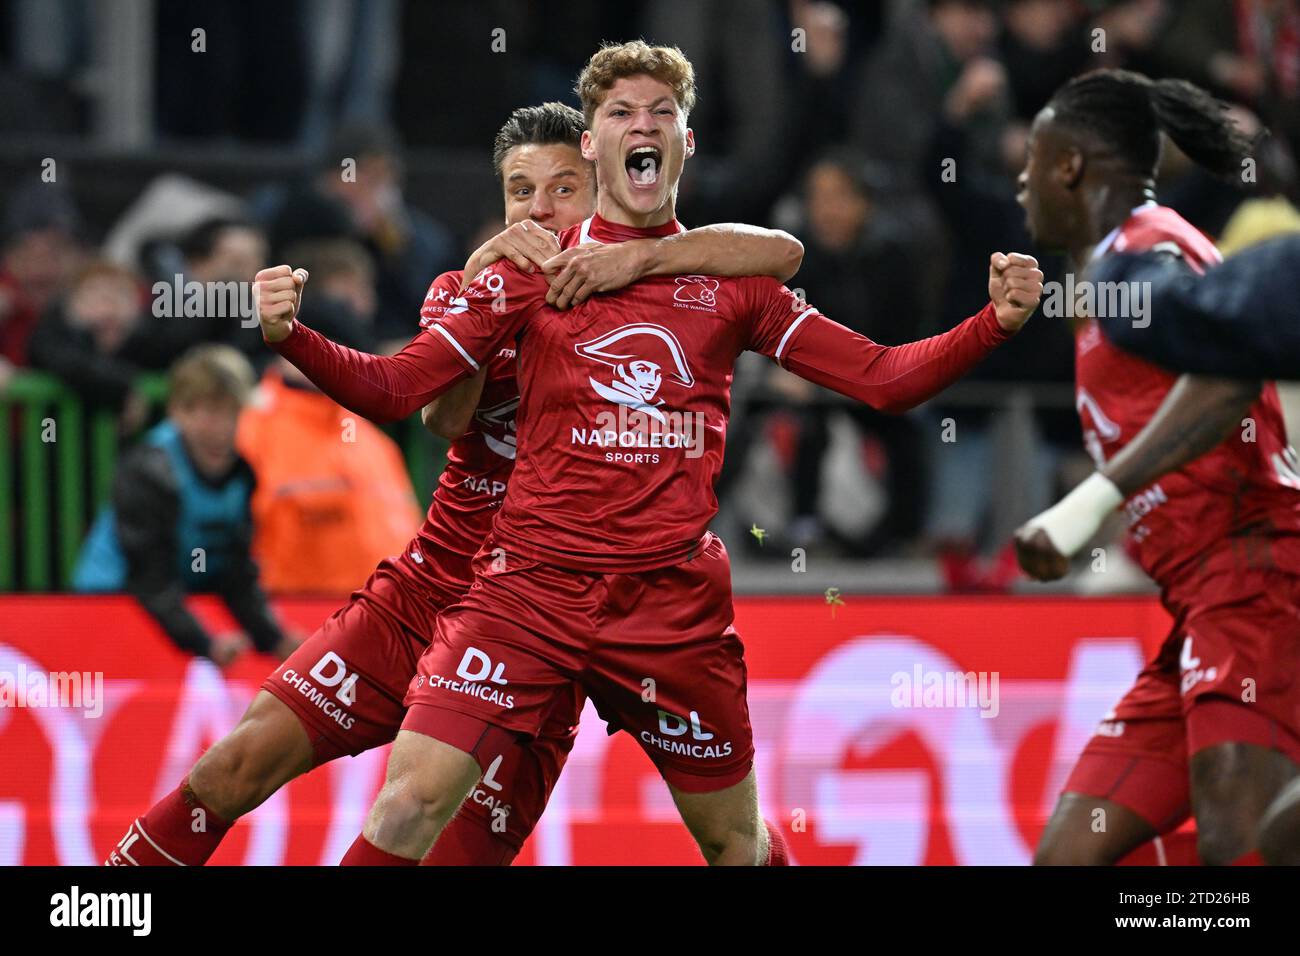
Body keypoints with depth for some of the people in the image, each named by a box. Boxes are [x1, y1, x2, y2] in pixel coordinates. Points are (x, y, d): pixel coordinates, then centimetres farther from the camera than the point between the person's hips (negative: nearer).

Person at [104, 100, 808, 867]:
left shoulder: (642, 291, -1)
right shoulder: (462, 289, 8)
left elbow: (782, 252, -18)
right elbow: (445, 420, -11)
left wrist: (643, 255, -28)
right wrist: (478, 283, -24)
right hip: (419, 595, 3)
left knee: (455, 854, -12)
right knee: (239, 763, -8)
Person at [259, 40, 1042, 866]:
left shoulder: (731, 279, 9)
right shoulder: (531, 270, 6)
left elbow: (883, 378, 8)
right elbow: (394, 389, 2)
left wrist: (996, 322, -8)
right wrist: (290, 335, -15)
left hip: (675, 602, 2)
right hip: (531, 586, -1)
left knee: (737, 842, 11)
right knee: (408, 807, -17)